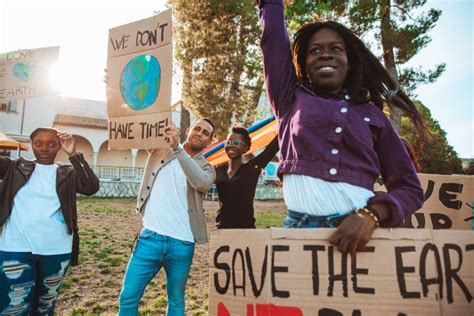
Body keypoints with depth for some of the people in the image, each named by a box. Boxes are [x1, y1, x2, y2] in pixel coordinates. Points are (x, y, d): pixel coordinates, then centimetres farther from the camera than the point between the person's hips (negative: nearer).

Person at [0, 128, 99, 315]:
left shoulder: (68, 173, 4)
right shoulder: (16, 167, 7)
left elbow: (92, 187, -13)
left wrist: (73, 155, -19)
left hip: (56, 251, 1)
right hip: (16, 249, 0)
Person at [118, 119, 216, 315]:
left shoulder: (206, 169, 5)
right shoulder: (160, 149, 9)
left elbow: (201, 183, -18)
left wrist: (177, 148, -26)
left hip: (182, 244, 0)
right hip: (151, 237, 1)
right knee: (128, 298, 4)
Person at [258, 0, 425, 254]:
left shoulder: (372, 115, 11)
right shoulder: (292, 100, 10)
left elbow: (409, 187, 7)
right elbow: (273, 33, 12)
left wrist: (371, 214, -11)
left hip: (359, 229, 1)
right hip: (300, 227, -1)